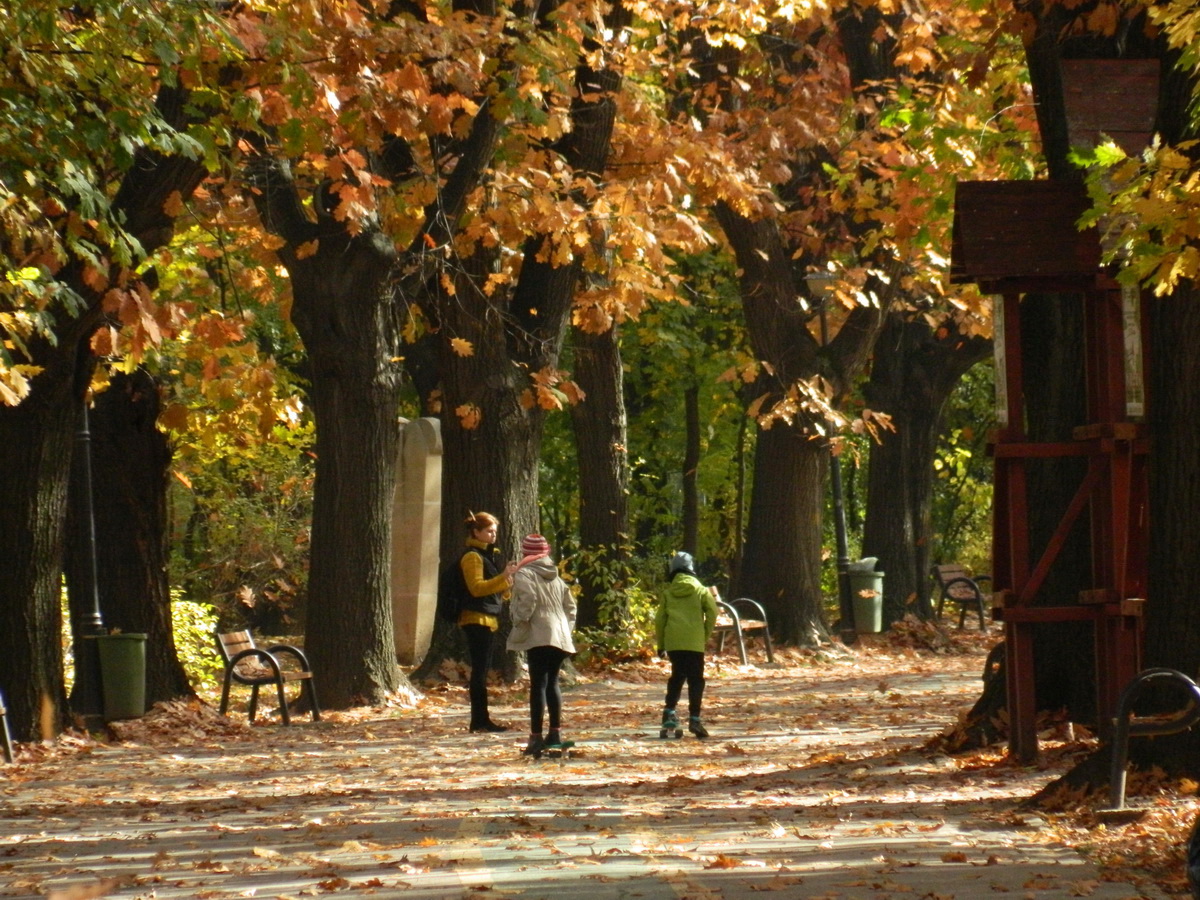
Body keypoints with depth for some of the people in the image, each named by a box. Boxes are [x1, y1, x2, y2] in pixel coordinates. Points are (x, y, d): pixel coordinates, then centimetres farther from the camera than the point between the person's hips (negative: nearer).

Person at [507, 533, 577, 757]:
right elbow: (570, 606, 20)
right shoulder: (556, 577, 20)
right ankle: (555, 733, 19)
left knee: (538, 685, -9)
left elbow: (526, 603, -16)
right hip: (561, 637, 7)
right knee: (552, 683, 16)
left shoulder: (525, 575, -3)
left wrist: (519, 628, -8)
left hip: (539, 637, -7)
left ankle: (536, 737, -13)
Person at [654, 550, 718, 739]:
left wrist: (660, 644, 15)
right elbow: (712, 612, -5)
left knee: (677, 676, 18)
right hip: (694, 642, -2)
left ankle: (669, 712, 7)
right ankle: (694, 719, -8)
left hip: (673, 642, 2)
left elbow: (660, 619, 8)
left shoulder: (667, 592, 9)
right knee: (696, 680, 1)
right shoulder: (700, 590, 4)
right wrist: (706, 635, 5)